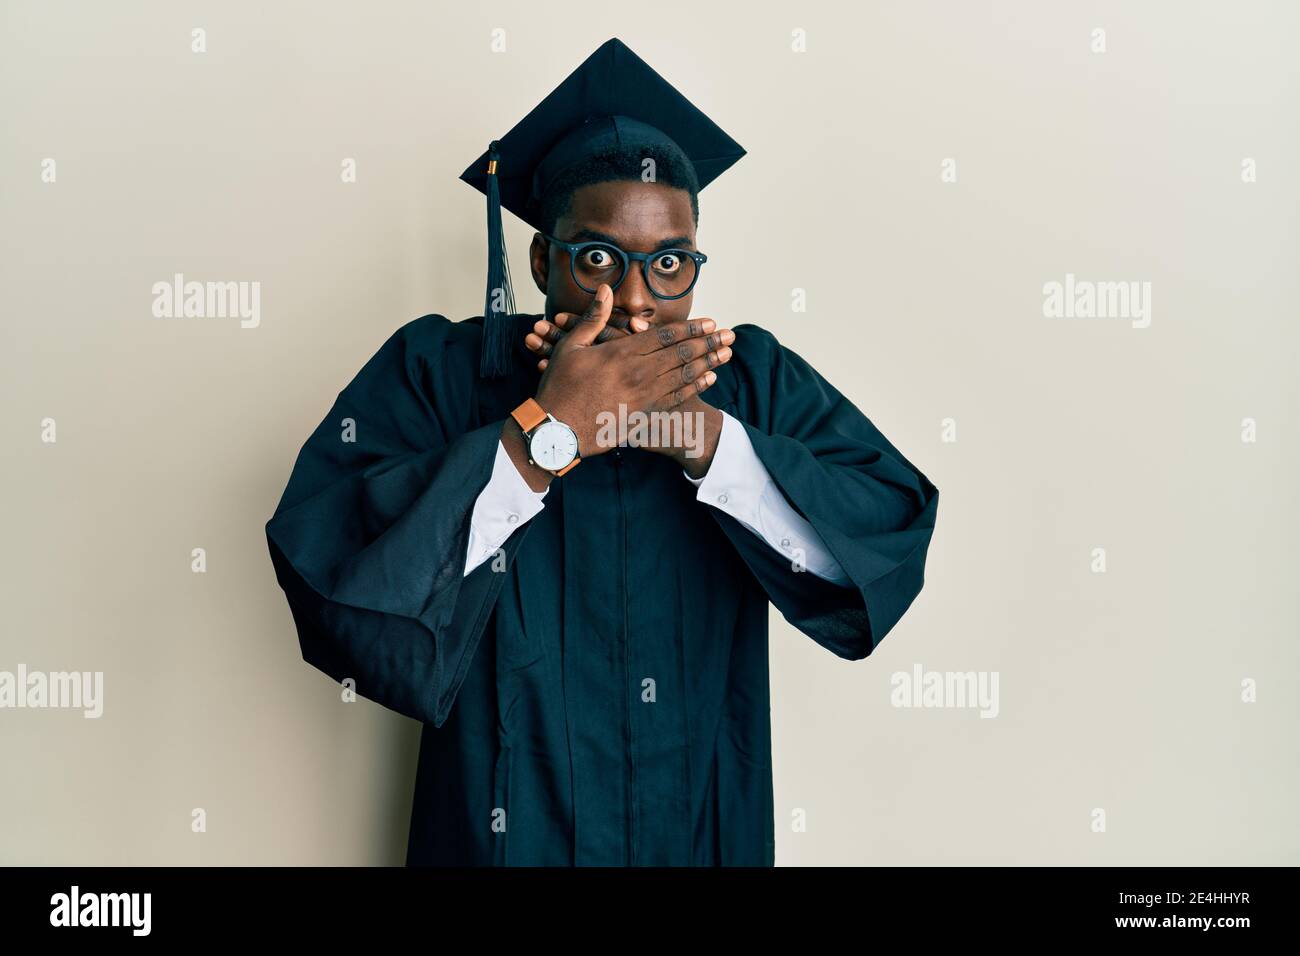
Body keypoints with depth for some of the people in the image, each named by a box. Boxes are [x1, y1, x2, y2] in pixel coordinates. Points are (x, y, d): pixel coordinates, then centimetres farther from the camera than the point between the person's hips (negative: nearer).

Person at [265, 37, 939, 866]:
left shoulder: (753, 380, -5)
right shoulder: (437, 372, -11)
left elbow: (892, 540, -17)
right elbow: (321, 564, -25)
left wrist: (696, 430, -25)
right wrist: (551, 430, -27)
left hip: (709, 832, 2)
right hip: (501, 833, -2)